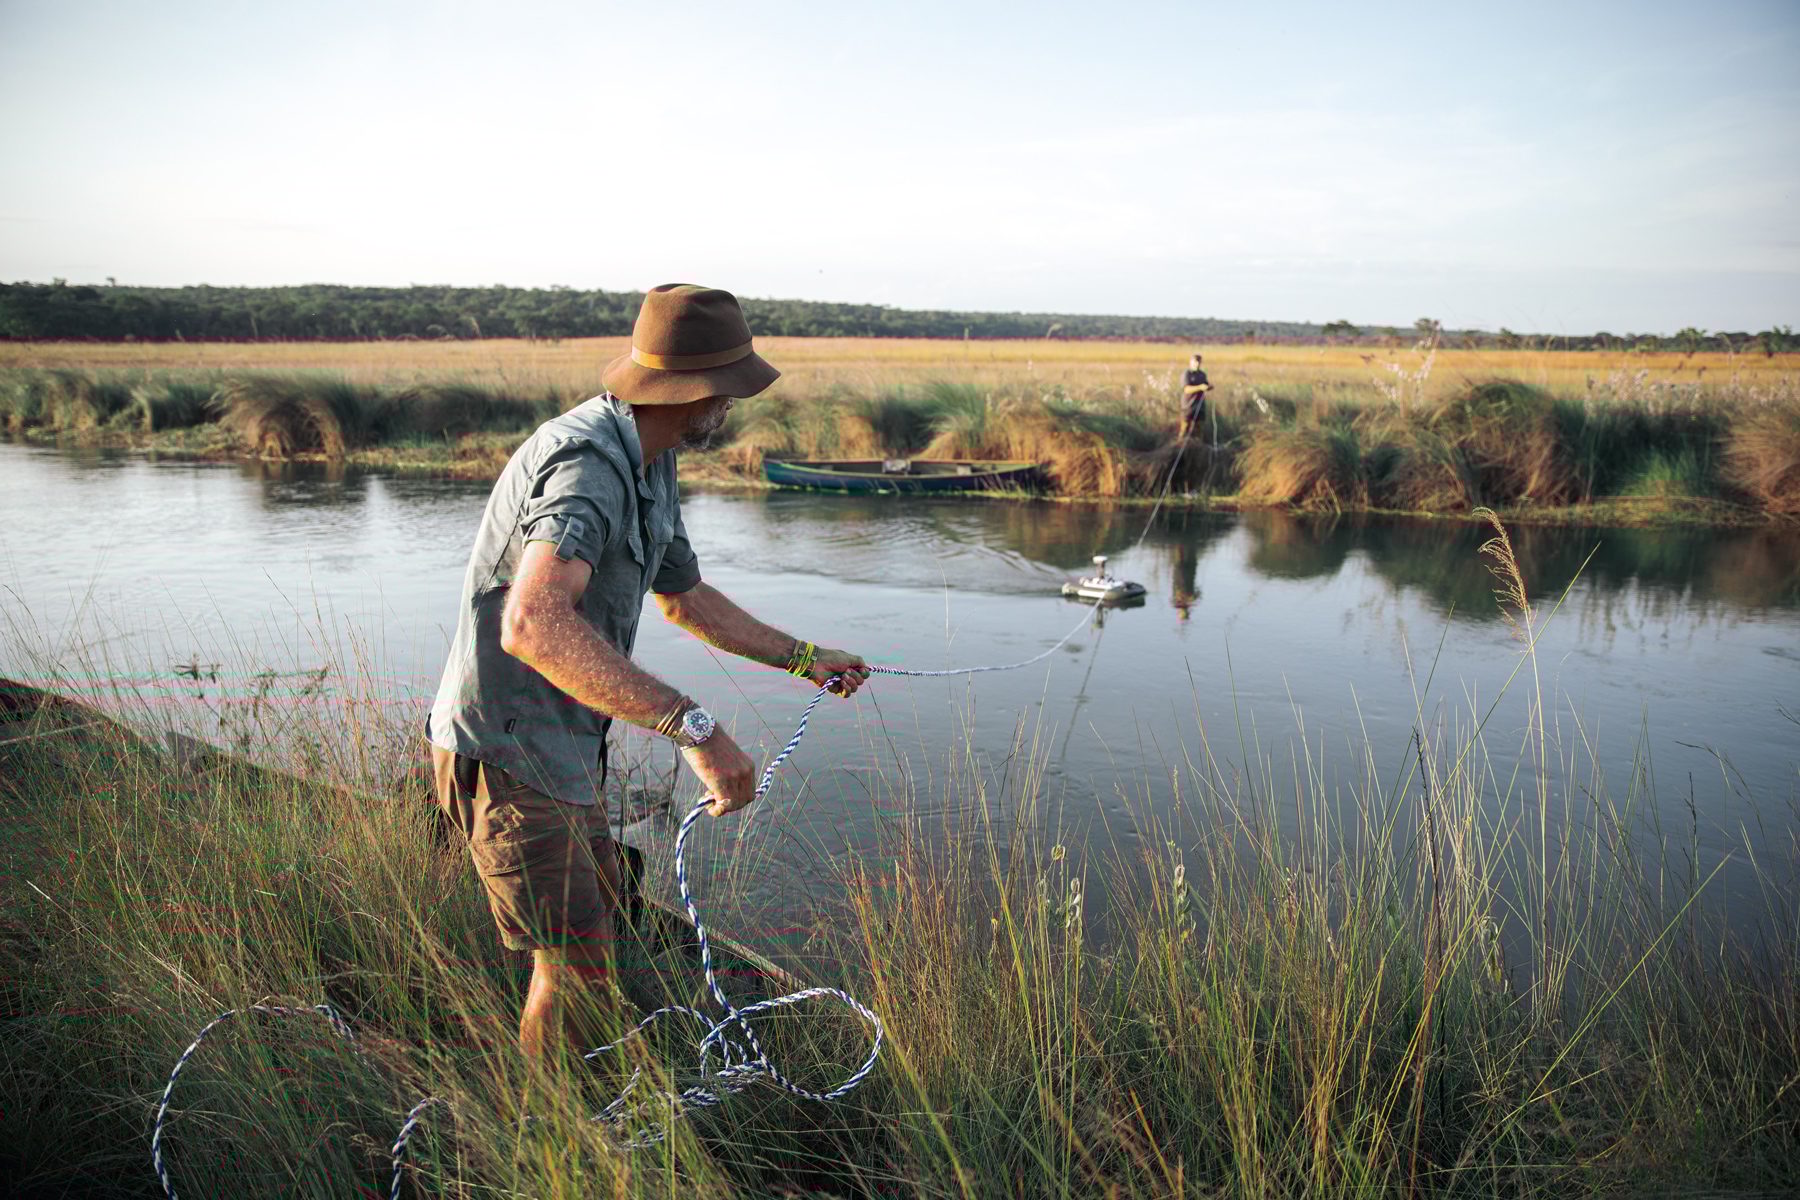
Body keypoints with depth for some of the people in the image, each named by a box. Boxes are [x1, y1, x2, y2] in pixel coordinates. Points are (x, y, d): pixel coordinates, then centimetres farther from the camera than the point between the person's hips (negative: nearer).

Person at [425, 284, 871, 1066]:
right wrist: (694, 727, -53)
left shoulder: (650, 464, 5)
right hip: (506, 757, -11)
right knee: (577, 968, -3)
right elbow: (533, 624, -47)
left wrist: (802, 659, 23)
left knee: (599, 909, 26)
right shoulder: (587, 464, -29)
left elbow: (683, 595, 20)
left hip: (562, 746, 11)